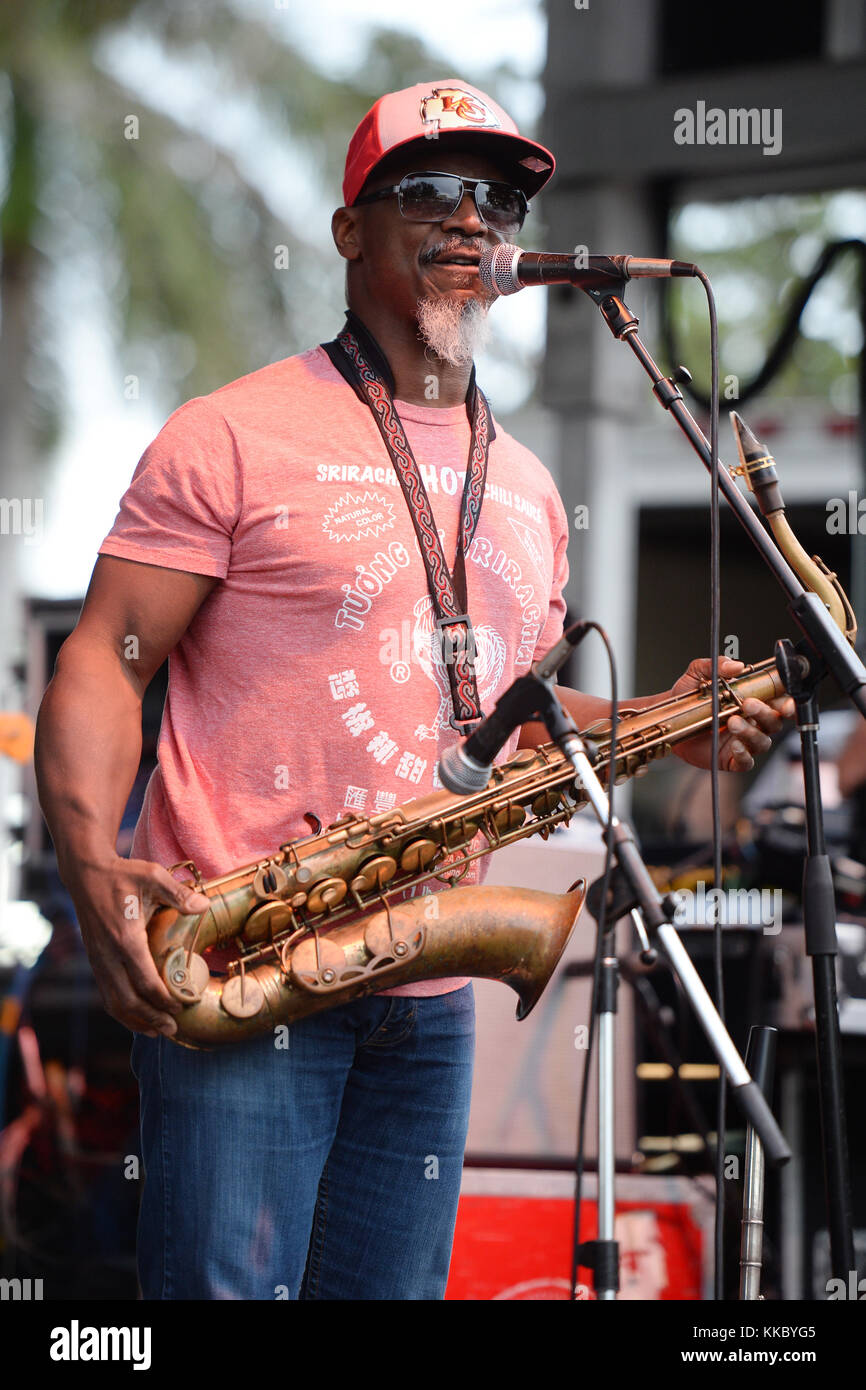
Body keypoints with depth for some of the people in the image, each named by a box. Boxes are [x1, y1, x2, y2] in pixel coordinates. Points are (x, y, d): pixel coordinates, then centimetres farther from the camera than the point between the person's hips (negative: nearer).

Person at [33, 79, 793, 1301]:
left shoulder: (525, 490, 19)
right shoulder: (236, 439, -2)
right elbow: (103, 661, -6)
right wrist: (95, 869, -22)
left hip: (429, 1001, 6)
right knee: (229, 1286, -12)